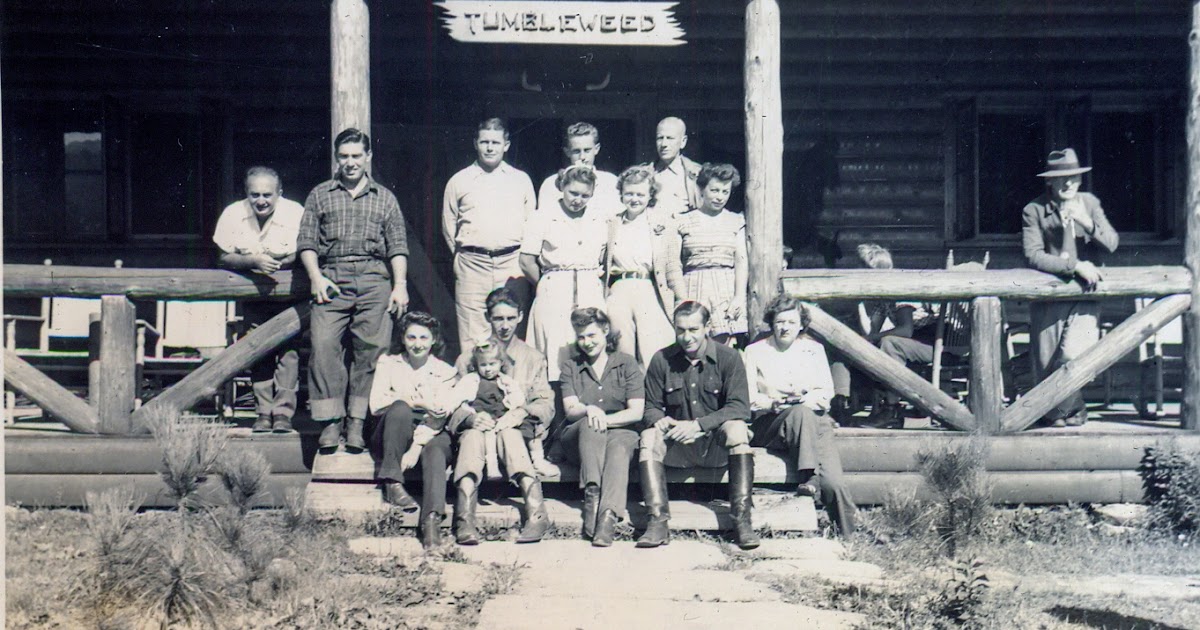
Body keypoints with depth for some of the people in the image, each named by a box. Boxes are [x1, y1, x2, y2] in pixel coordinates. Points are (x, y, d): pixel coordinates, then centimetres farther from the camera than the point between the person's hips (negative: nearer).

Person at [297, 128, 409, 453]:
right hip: (331, 280, 0)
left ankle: (357, 422, -2)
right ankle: (331, 421, -9)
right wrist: (316, 277, -4)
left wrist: (400, 285, 1)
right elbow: (306, 242, 11)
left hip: (374, 281, 0)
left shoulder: (385, 198, 19)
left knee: (372, 349, -6)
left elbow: (397, 246, 13)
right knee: (324, 347, -13)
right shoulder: (320, 195, 17)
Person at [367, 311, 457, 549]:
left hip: (431, 434, 0)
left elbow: (440, 415, -5)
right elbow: (376, 404, -1)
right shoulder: (388, 363, 14)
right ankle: (393, 484, -33)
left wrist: (416, 447, -21)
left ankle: (432, 518, -54)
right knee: (400, 407, -32)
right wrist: (417, 402, -9)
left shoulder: (445, 372, 11)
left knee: (435, 448, -36)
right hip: (390, 438, 0)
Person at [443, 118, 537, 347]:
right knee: (472, 335, -4)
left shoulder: (521, 180, 12)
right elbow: (448, 227, 17)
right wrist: (462, 255, 13)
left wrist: (524, 258, 10)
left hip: (512, 266, 1)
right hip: (472, 266, 0)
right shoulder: (459, 181, 10)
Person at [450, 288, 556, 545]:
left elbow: (546, 403, 9)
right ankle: (465, 517, -53)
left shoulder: (533, 358, 23)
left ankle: (536, 510, -52)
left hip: (518, 430, 0)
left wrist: (522, 412, -13)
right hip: (478, 428, 0)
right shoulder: (468, 357, 21)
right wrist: (470, 418, -15)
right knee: (473, 435, -35)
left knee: (508, 433, -36)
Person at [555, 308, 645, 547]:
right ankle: (592, 492, -45)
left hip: (621, 432, -1)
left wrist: (605, 419, -15)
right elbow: (570, 409, -1)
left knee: (618, 444, -36)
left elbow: (636, 412, -1)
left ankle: (609, 514, -53)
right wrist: (589, 410, -24)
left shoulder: (626, 364, 9)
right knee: (589, 425, -34)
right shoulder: (570, 367, 14)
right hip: (578, 437, 1)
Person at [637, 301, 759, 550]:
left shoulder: (728, 357, -5)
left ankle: (742, 520, -33)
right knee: (649, 437, -26)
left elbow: (739, 408, -12)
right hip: (677, 445, 2)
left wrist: (698, 424, -22)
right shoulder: (662, 360, 2)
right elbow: (651, 407, 6)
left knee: (737, 429, -33)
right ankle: (659, 522, -31)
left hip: (716, 444, -2)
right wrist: (660, 421, -19)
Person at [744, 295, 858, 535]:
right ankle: (809, 477, -40)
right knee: (801, 413, -39)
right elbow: (748, 397, 5)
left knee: (833, 482, -23)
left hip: (815, 421, 1)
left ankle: (850, 539, -13)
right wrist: (773, 403, -14)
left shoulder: (814, 349, 19)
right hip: (769, 425, -1)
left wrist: (806, 398, -11)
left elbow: (827, 390, 11)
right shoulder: (755, 351, 13)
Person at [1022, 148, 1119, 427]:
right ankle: (1073, 409, 26)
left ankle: (1061, 409, 6)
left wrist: (1088, 223, -16)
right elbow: (1033, 256, -13)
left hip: (1085, 293, 1)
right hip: (1048, 297, -1)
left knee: (1072, 354, -20)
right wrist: (1075, 265, -19)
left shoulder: (1090, 203, 9)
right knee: (1045, 364, -1)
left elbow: (1112, 244, 2)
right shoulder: (1033, 211, -3)